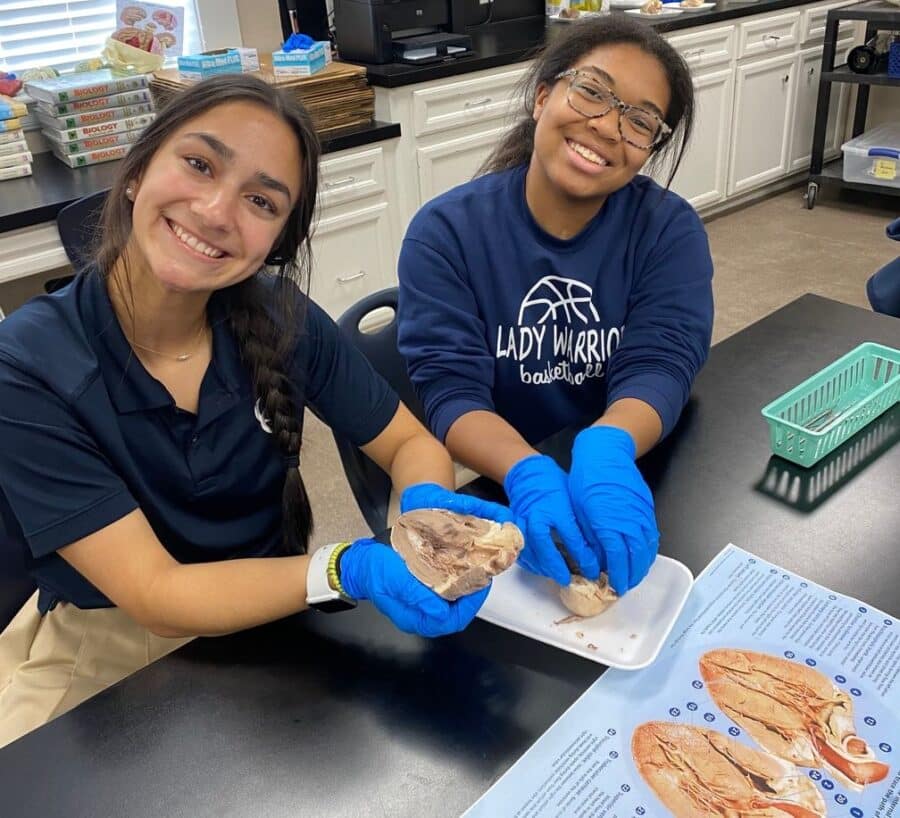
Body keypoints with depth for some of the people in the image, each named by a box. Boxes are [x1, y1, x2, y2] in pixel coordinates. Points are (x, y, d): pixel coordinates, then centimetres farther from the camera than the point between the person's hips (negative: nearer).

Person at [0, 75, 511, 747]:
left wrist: (427, 504, -26)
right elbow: (156, 598, -22)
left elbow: (411, 444, -3)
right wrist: (348, 570, -37)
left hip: (273, 610, 3)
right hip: (105, 658, -2)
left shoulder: (282, 321, -12)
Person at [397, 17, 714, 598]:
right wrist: (530, 475, -35)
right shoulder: (446, 231, -8)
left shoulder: (670, 229, -3)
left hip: (630, 482, 1)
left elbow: (658, 366, -14)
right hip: (493, 492, 0)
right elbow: (450, 391, -15)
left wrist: (607, 451, -36)